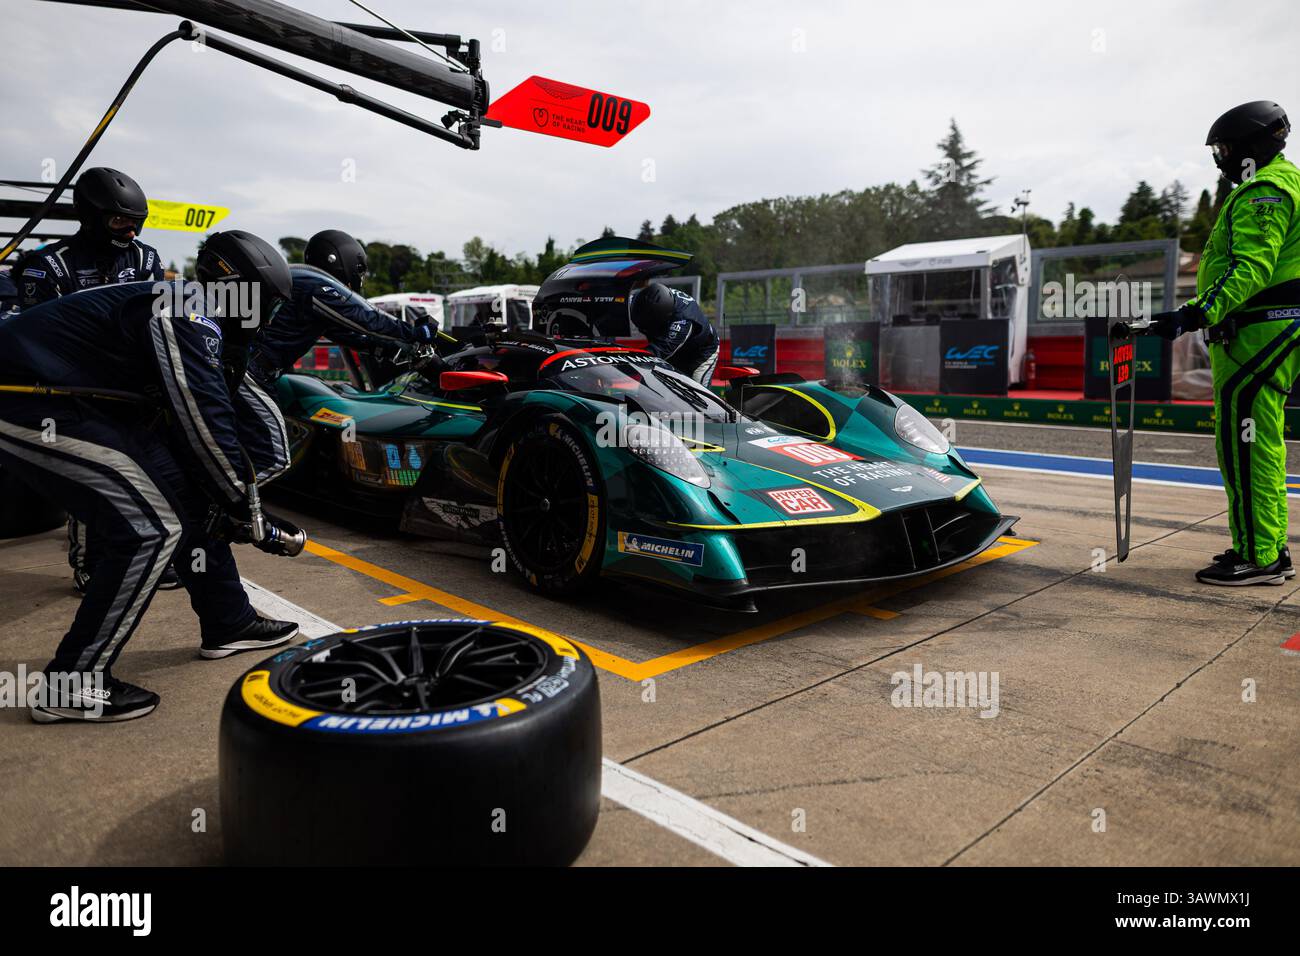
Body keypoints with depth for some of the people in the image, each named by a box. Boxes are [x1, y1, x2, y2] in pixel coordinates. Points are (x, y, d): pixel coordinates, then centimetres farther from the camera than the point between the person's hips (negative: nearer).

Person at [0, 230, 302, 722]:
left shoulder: (195, 319, 11)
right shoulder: (185, 319, -20)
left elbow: (196, 421, 16)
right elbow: (205, 429, -21)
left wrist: (236, 497, 15)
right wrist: (250, 512, -11)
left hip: (81, 401, 10)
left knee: (188, 496, 10)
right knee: (150, 527, -14)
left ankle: (228, 624, 21)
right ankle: (72, 683, -5)